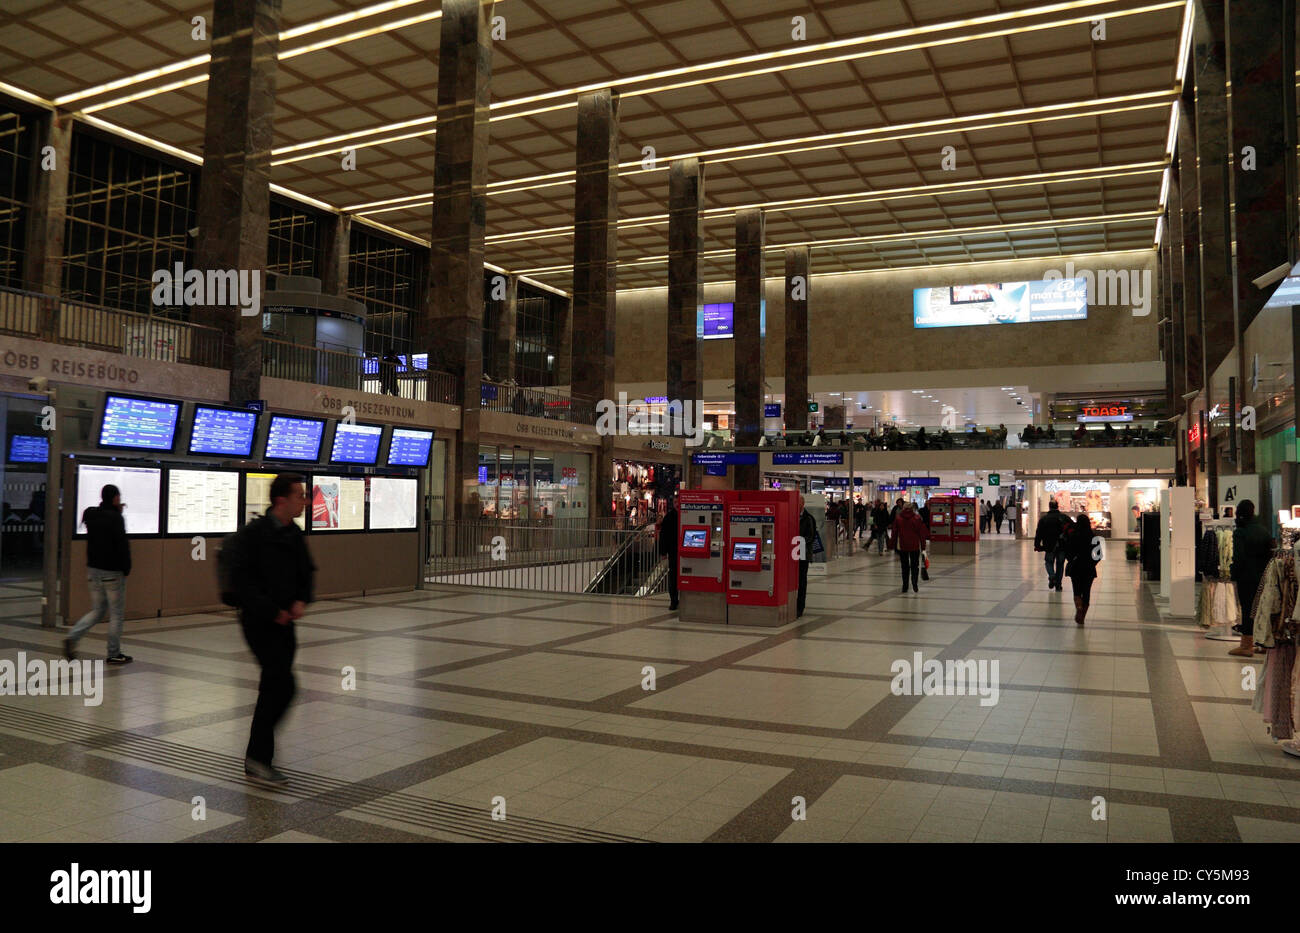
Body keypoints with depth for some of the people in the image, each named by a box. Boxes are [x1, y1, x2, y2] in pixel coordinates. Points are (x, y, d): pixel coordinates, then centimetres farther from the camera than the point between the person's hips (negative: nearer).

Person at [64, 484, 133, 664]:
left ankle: (72, 637, -5)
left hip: (94, 569, 7)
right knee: (115, 614, 4)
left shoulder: (91, 515, 6)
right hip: (112, 572, -7)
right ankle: (114, 654, 10)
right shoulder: (116, 518, -16)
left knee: (97, 611, 17)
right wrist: (126, 569, -8)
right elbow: (122, 545, -18)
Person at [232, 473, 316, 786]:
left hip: (283, 621, 7)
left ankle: (258, 759, 25)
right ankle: (258, 757, 2)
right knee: (282, 686, -12)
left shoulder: (295, 535, 9)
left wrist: (301, 601, 0)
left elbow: (306, 573, 18)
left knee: (274, 688, 12)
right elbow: (243, 581, -16)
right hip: (259, 621, -7)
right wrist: (272, 611, -18)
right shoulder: (253, 533, -13)